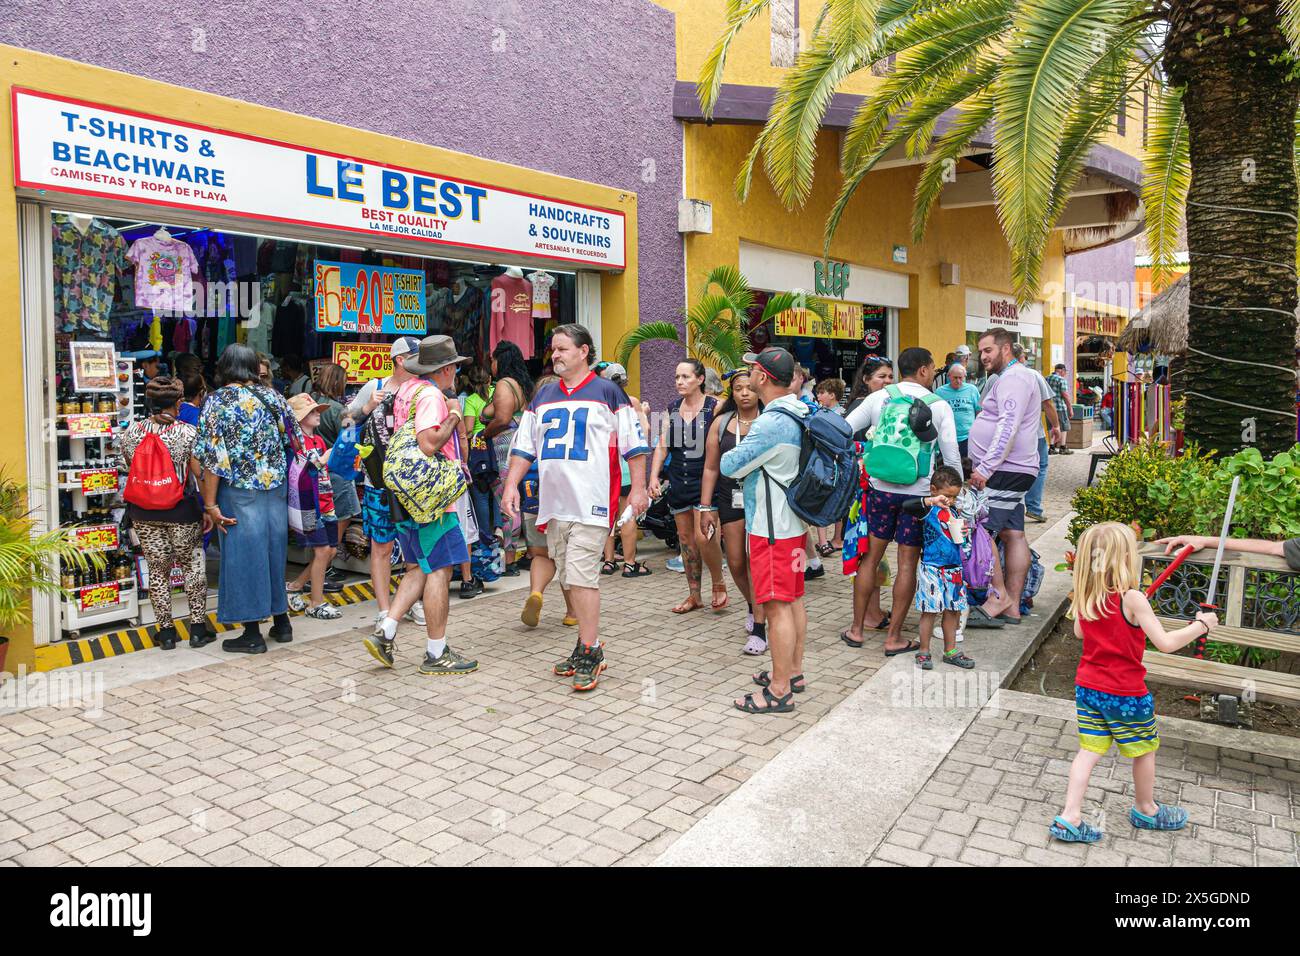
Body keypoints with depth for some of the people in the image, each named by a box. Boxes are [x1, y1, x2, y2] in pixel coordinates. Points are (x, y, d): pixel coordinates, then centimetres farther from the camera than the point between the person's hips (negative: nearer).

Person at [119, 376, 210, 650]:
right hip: (182, 510, -3)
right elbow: (200, 474, -11)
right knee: (194, 564, 12)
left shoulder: (131, 432, -1)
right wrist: (207, 510, -4)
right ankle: (198, 627, 14)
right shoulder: (187, 432, -12)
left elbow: (130, 469, 8)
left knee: (158, 569, 12)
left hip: (143, 513, 3)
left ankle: (166, 631, 18)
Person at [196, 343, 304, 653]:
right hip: (276, 487, 5)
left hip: (240, 491, -4)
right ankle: (281, 622, 25)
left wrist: (210, 504, -8)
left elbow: (213, 458, -12)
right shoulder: (271, 396, 4)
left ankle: (253, 633, 9)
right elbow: (294, 442, 9)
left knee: (244, 554, 3)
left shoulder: (217, 401, -8)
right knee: (275, 549, 15)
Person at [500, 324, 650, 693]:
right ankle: (588, 644, 21)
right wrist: (511, 485, 7)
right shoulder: (543, 397, 16)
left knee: (581, 575, -12)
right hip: (553, 503, 6)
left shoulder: (607, 392, -1)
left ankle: (589, 652, -3)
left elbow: (635, 444, -1)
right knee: (568, 578, 9)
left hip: (591, 502, -6)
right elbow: (524, 447, 17)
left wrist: (638, 489, -6)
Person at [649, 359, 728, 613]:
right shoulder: (672, 409, 10)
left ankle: (719, 583, 11)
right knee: (685, 539, 10)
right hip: (678, 482, 6)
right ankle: (694, 595, 21)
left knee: (703, 536, -15)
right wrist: (654, 476, -4)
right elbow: (662, 446, 7)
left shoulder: (714, 407, -5)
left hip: (704, 480, -5)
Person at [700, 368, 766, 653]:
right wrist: (707, 508, 4)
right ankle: (752, 605, 37)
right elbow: (711, 468, 8)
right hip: (731, 499, 3)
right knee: (736, 563, 8)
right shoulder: (721, 423, 7)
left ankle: (759, 629, -1)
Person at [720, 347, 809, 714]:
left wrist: (729, 458, 6)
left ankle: (780, 691, 2)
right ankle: (793, 671, 31)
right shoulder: (799, 415, 7)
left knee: (777, 605, -5)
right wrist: (750, 462, 13)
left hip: (772, 527, -10)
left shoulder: (771, 423, -23)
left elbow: (729, 466, -15)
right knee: (793, 598, 17)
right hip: (793, 521, 10)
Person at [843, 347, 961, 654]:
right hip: (918, 492, -2)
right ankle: (894, 638, 10)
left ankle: (856, 630, 18)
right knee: (907, 563, 5)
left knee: (870, 557, 11)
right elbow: (952, 457, -2)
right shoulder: (939, 406, -2)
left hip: (881, 489, 2)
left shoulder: (878, 399, 2)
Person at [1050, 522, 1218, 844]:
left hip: (1087, 687, 5)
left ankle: (1069, 817, 3)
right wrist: (1201, 625, -7)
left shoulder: (1085, 597, -3)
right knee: (1145, 749, 19)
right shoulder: (1132, 599, -22)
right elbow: (1166, 643, -21)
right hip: (1125, 694, -5)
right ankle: (1145, 810, 39)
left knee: (1089, 750, 9)